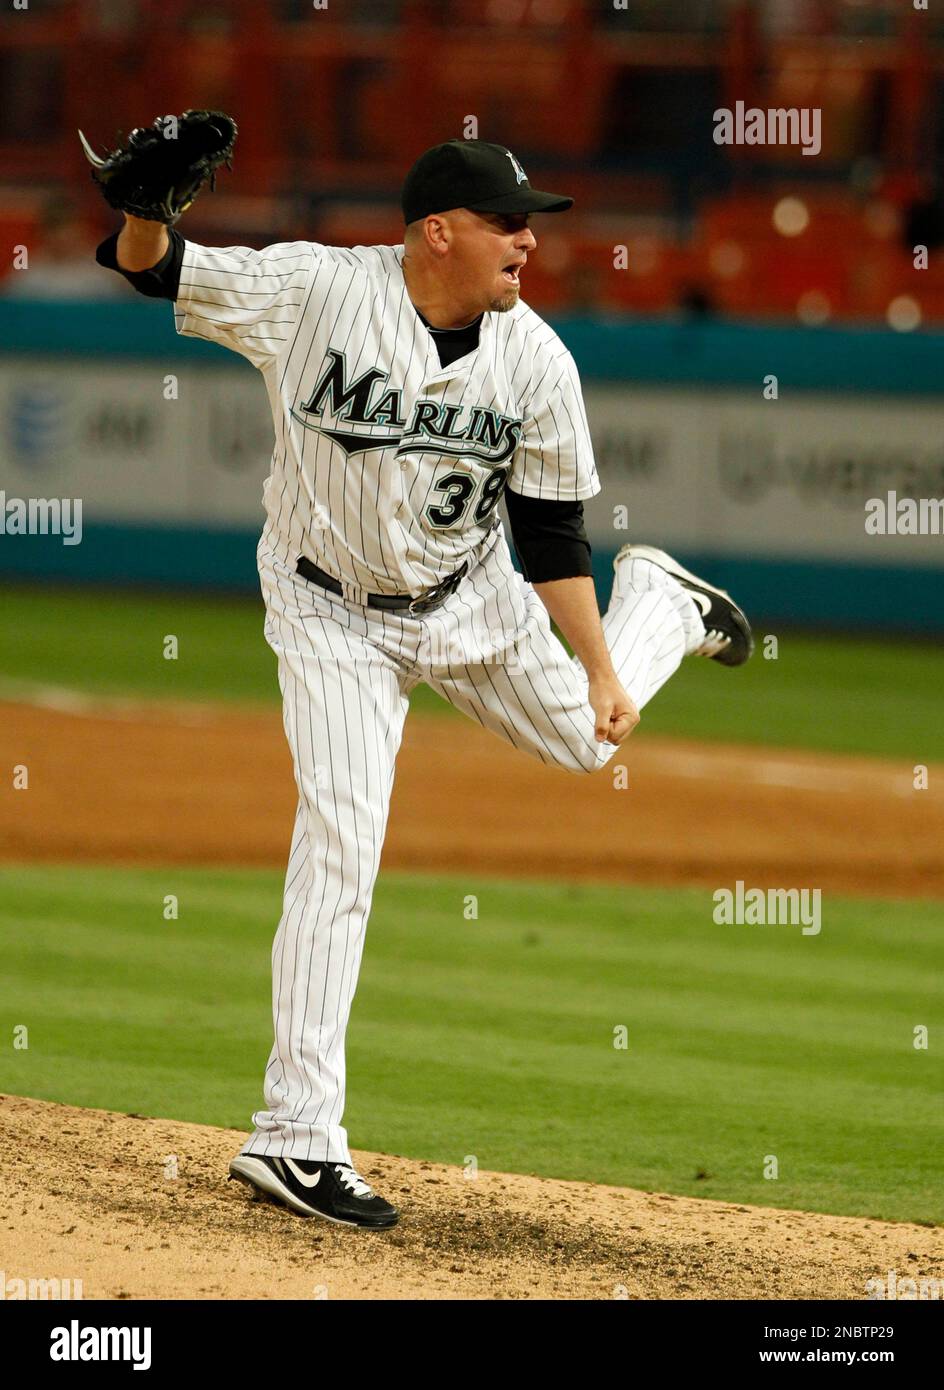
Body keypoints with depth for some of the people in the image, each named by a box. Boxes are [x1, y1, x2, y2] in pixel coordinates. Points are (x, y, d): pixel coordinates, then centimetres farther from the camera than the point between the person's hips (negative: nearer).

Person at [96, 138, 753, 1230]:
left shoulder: (536, 361, -14)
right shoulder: (314, 290, -22)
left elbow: (550, 530, -6)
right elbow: (145, 268, -19)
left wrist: (602, 670, -12)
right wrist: (150, 203, -42)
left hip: (469, 601, 3)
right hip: (333, 616, -3)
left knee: (582, 736, 20)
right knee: (340, 845, -15)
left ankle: (655, 603, 56)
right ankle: (295, 1134, -12)